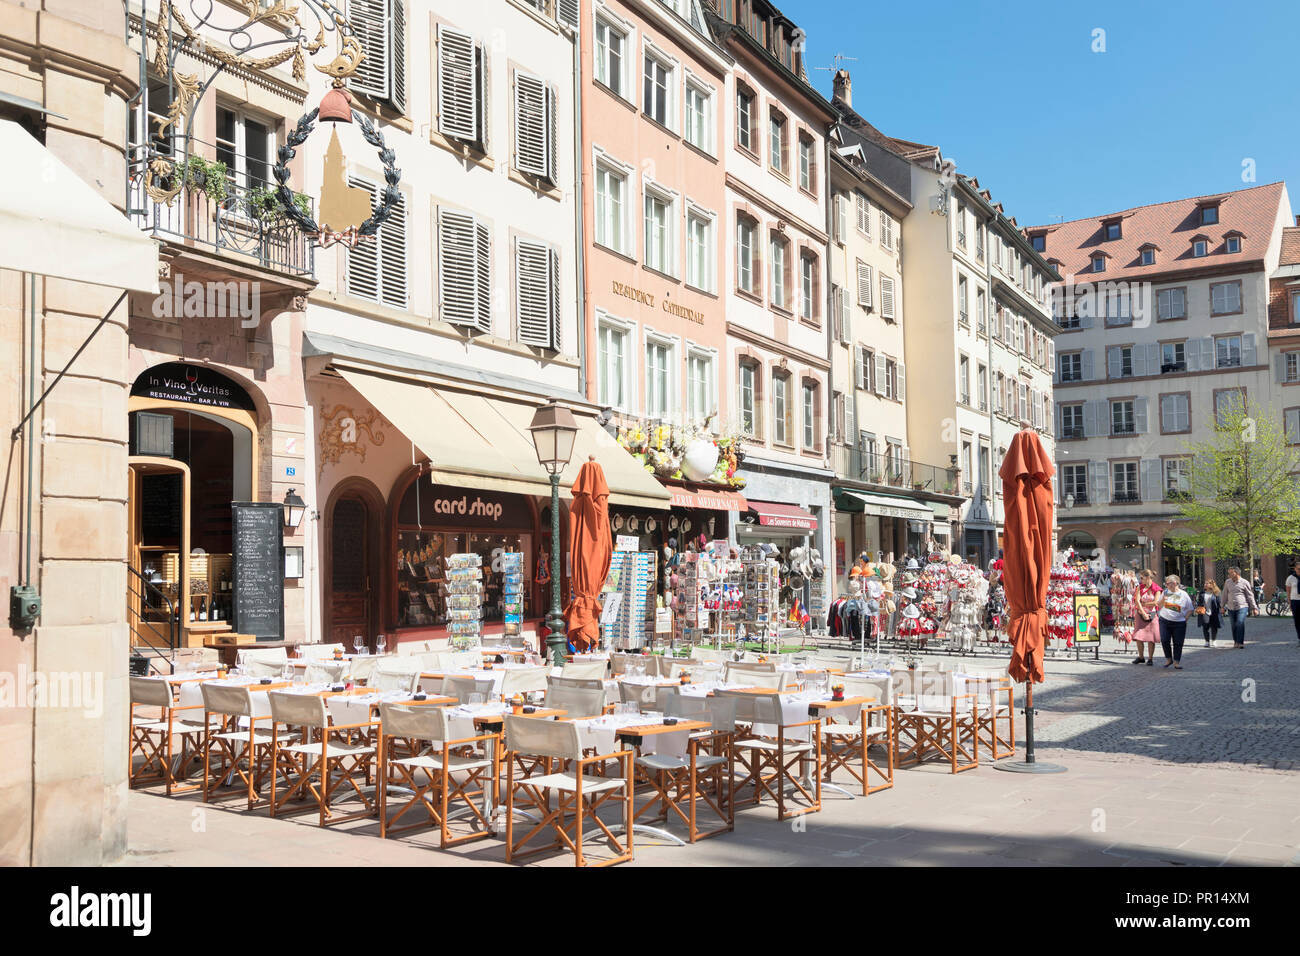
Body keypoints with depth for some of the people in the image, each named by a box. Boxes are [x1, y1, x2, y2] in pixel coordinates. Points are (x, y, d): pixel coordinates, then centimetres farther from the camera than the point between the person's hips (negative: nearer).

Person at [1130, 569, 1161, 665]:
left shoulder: (1156, 589, -3)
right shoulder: (1140, 587, 4)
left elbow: (1155, 603, -11)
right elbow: (1137, 601, -5)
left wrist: (1143, 604, -6)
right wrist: (1144, 613, -13)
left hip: (1152, 615, -3)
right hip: (1140, 614, 3)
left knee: (1150, 638, -2)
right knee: (1138, 637, 1)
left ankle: (1150, 659, 8)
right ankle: (1141, 657, 15)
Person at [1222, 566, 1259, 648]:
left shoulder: (1245, 583, 0)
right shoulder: (1227, 582, 10)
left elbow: (1250, 596, 4)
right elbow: (1225, 595, 18)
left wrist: (1254, 608, 5)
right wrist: (1222, 606, 20)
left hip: (1242, 607, -4)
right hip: (1231, 608, 4)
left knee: (1240, 624, -17)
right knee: (1233, 626, 6)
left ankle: (1240, 642, -15)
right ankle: (1235, 642, 18)